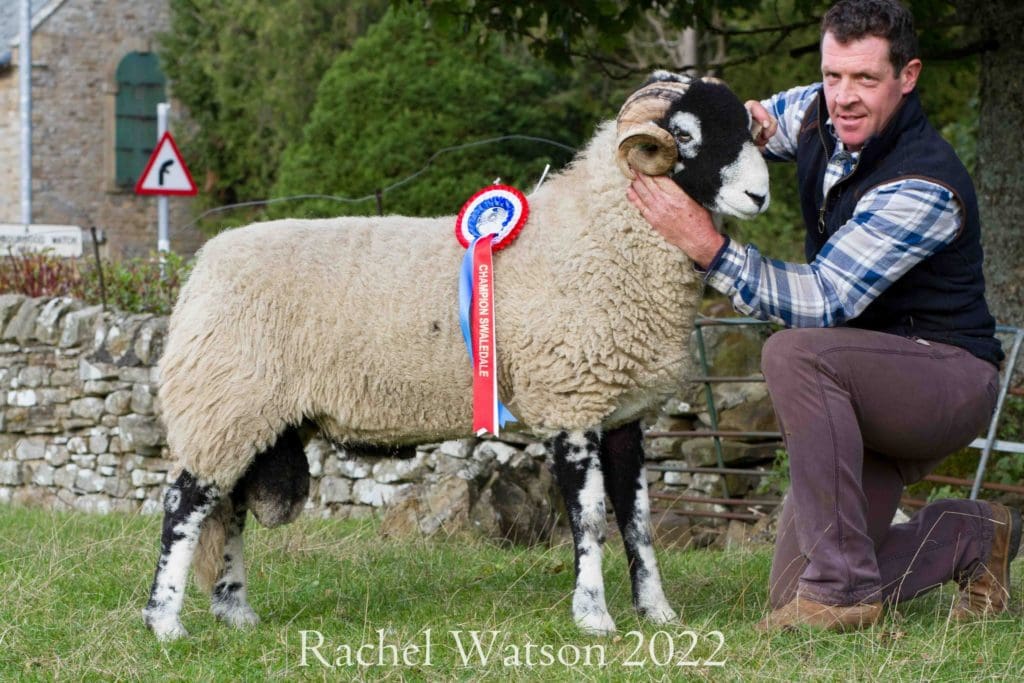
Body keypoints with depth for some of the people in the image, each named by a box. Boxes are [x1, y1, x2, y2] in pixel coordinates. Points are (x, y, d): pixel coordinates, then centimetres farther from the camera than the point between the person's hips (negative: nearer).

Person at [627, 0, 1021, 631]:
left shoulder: (925, 188, -25)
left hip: (950, 378, -8)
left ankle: (843, 585, -30)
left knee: (795, 354, -36)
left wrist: (708, 246, -34)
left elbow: (823, 303, -30)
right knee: (792, 601, -1)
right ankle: (971, 536, 22)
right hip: (868, 399, 8)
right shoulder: (820, 117, -1)